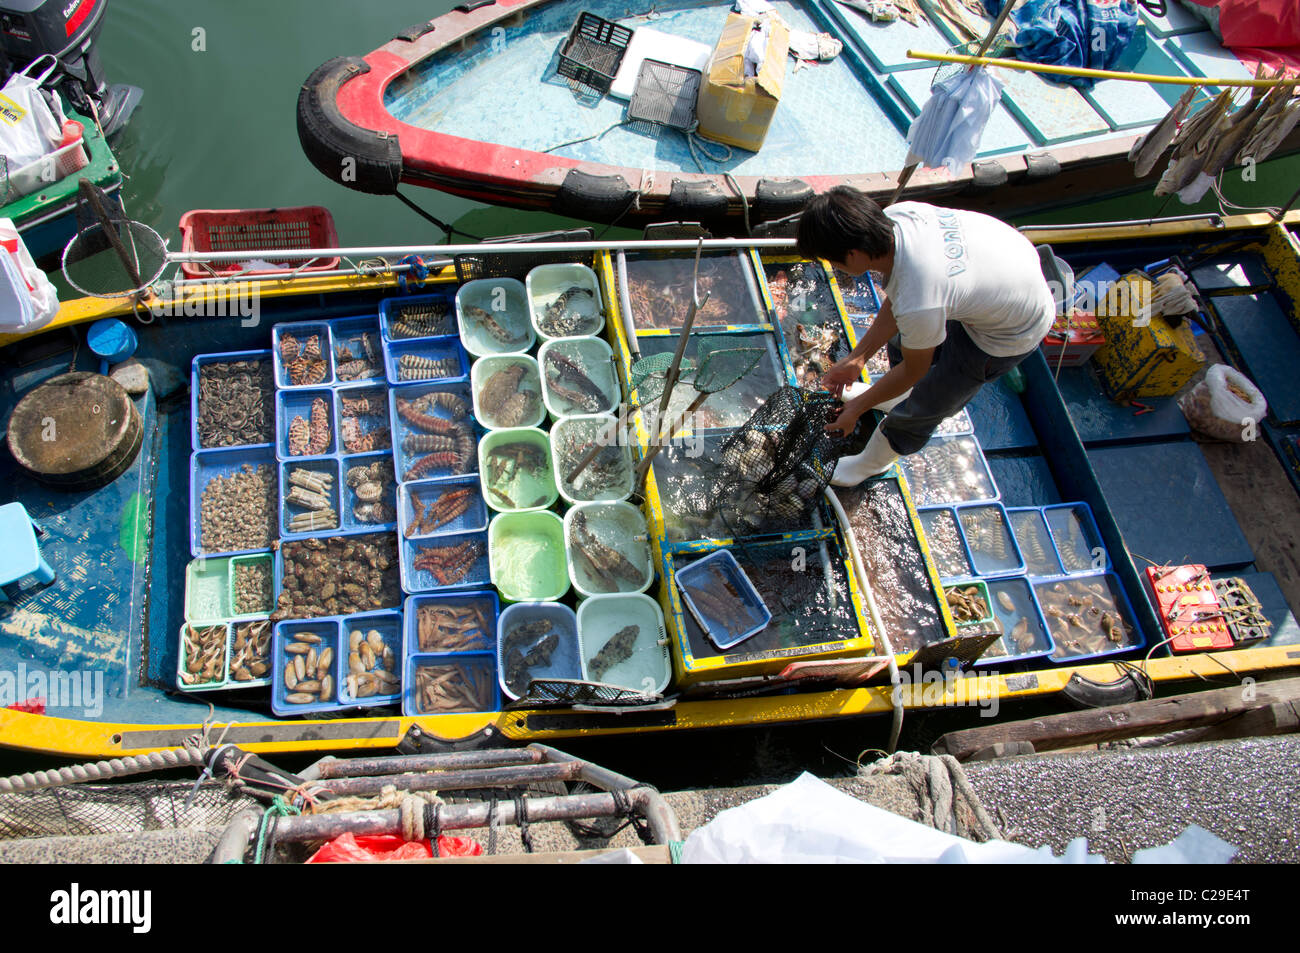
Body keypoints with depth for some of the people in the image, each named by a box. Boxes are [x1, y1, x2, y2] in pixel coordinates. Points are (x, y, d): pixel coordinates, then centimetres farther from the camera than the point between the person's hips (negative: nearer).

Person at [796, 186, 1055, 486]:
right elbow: (896, 302, -3)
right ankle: (897, 397, 57)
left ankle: (873, 463, 36)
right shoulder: (893, 216, -21)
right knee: (902, 342, 25)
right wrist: (858, 357, 0)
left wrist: (857, 407, -5)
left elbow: (913, 370, -19)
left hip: (1012, 332, -7)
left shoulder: (918, 304, -41)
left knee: (926, 404, 9)